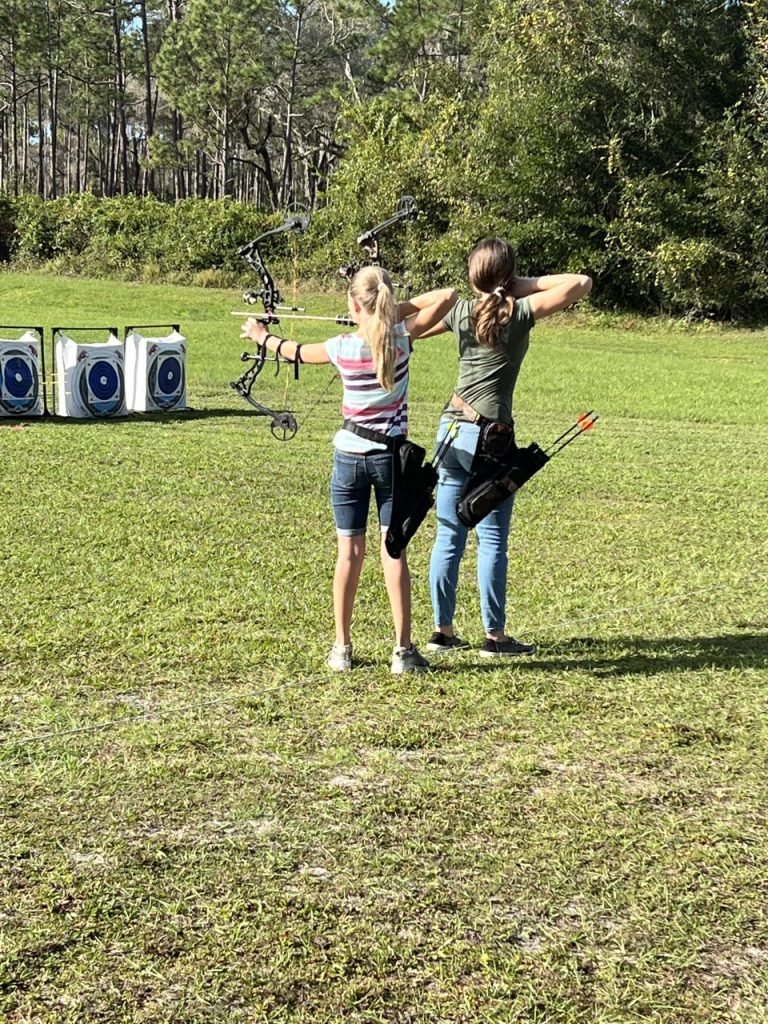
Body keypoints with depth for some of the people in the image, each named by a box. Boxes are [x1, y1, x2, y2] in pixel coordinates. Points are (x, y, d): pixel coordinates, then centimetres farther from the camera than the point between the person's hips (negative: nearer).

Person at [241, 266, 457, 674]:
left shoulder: (342, 347, -8)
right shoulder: (402, 337, -7)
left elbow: (295, 352, 12)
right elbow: (447, 296, 0)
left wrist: (261, 336, 30)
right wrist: (400, 307, 2)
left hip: (349, 457, 0)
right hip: (391, 456, 0)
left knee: (349, 551, 6)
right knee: (394, 549, 2)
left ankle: (342, 648, 12)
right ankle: (403, 650, 1)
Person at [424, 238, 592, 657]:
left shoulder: (461, 310, 6)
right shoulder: (520, 312, -6)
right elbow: (581, 283, -5)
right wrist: (526, 285, 0)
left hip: (451, 428, 5)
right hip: (490, 435, -5)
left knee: (448, 535, 9)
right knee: (492, 539, 2)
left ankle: (442, 630, 15)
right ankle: (495, 636, 8)